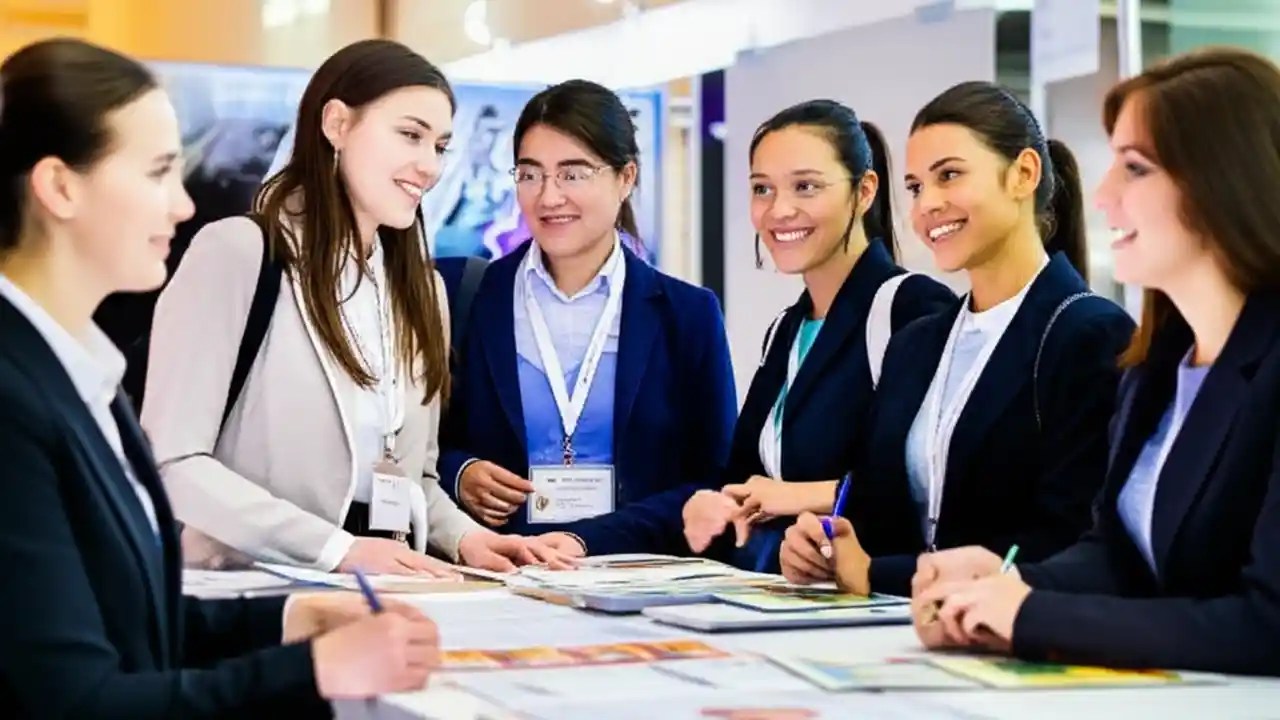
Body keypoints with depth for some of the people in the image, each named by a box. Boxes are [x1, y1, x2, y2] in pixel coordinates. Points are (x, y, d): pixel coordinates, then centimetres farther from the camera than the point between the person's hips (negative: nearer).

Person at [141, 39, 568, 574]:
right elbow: (171, 460, -13)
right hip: (249, 588, -5)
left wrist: (463, 537, -3)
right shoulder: (237, 252, -6)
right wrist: (336, 548, -19)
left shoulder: (424, 289, 16)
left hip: (377, 592, 5)